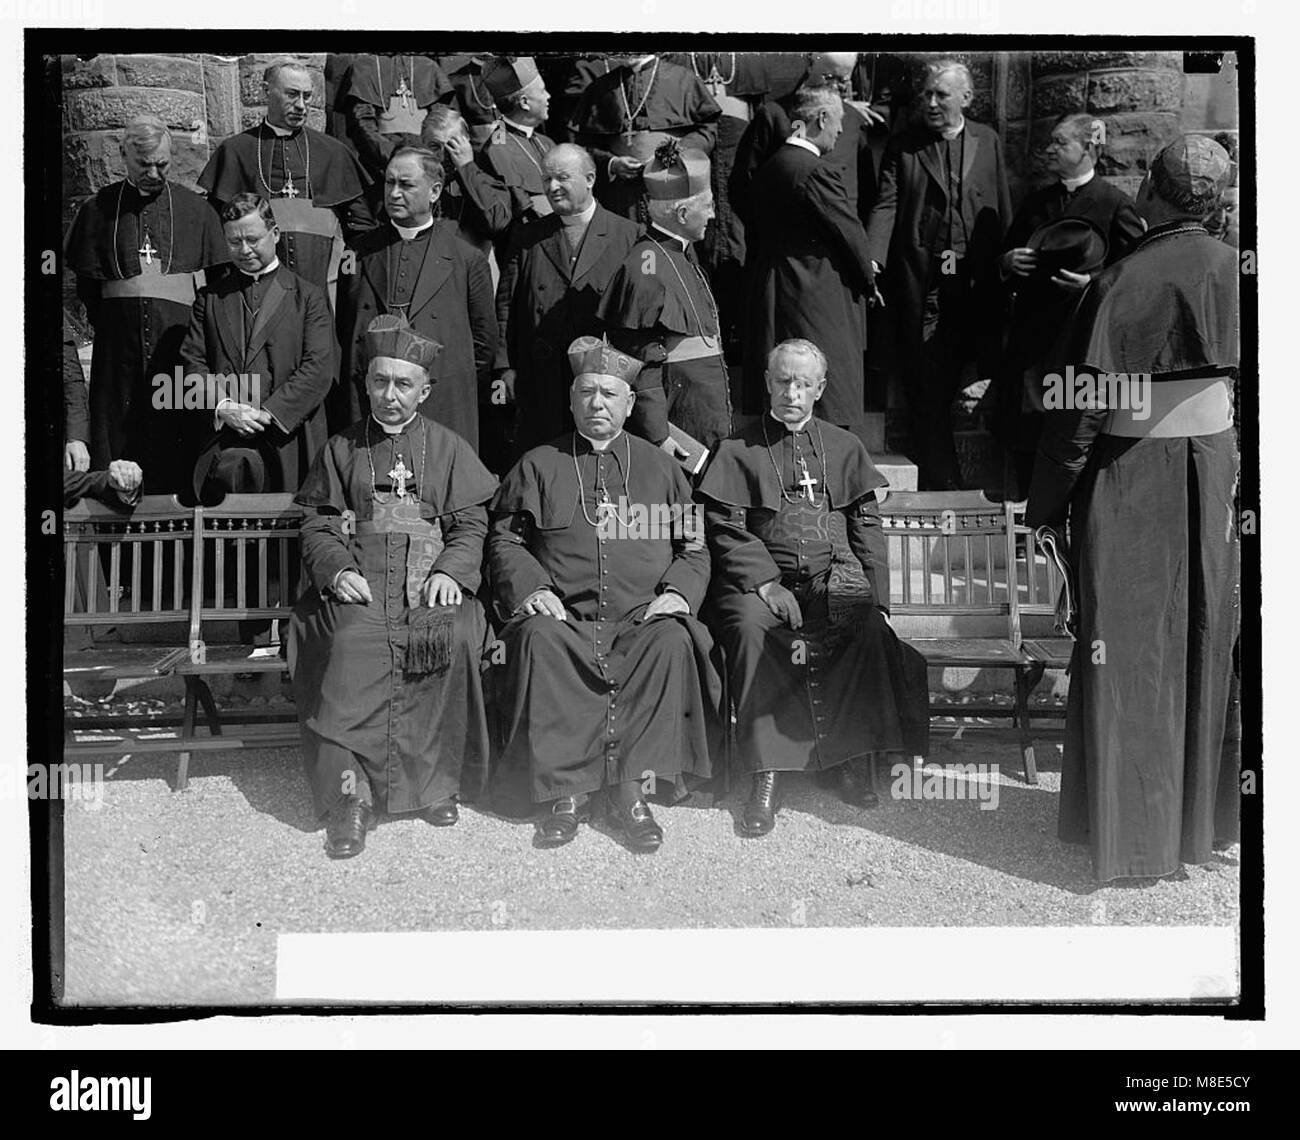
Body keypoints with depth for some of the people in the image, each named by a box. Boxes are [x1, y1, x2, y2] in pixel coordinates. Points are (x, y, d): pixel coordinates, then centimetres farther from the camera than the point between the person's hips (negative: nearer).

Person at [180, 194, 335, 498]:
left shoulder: (308, 296, 10)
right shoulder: (210, 298, 20)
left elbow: (318, 370, -1)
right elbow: (193, 362, 12)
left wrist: (268, 413, -11)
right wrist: (221, 407, -8)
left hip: (287, 435, -2)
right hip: (223, 436, 2)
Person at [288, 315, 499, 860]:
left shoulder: (448, 447, 17)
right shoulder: (341, 449, 17)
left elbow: (470, 524, 11)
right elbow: (317, 525, 13)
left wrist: (450, 571, -8)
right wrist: (337, 569, -8)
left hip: (431, 581, 0)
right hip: (358, 584, 0)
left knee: (455, 637, -32)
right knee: (352, 643, -32)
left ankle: (437, 779, -17)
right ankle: (348, 792, -30)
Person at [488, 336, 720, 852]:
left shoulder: (660, 467, 19)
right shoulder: (538, 466, 16)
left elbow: (694, 547, 18)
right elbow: (505, 539, 12)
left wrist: (678, 592, -2)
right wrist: (532, 589, -7)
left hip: (642, 617, 0)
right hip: (564, 616, 0)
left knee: (672, 641, -33)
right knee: (539, 638, -34)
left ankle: (633, 790, -28)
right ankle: (565, 791, -27)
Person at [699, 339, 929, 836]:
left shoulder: (844, 448, 17)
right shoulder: (738, 451, 9)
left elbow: (866, 524, 10)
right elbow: (726, 529, 1)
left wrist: (872, 589, -7)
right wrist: (766, 584, -14)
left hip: (831, 583, 2)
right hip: (759, 579, -2)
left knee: (873, 629, -28)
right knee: (751, 627, -34)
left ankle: (853, 756, -15)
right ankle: (766, 773, -29)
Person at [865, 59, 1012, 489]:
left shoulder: (987, 142, 12)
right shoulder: (902, 146, 7)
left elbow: (1002, 213, 11)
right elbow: (886, 205, -3)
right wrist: (872, 259, -19)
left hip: (980, 281, 1)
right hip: (923, 286, -1)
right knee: (928, 390, 2)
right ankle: (941, 486, 10)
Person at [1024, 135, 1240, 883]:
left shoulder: (1124, 283, -16)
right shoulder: (1232, 269, 0)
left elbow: (1088, 406, -15)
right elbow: (1245, 379, 7)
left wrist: (1049, 501, -7)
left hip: (1130, 480, -5)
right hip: (1213, 471, 5)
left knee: (1131, 650, 4)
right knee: (1205, 642, 16)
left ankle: (1133, 828, 12)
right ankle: (1201, 811, 30)